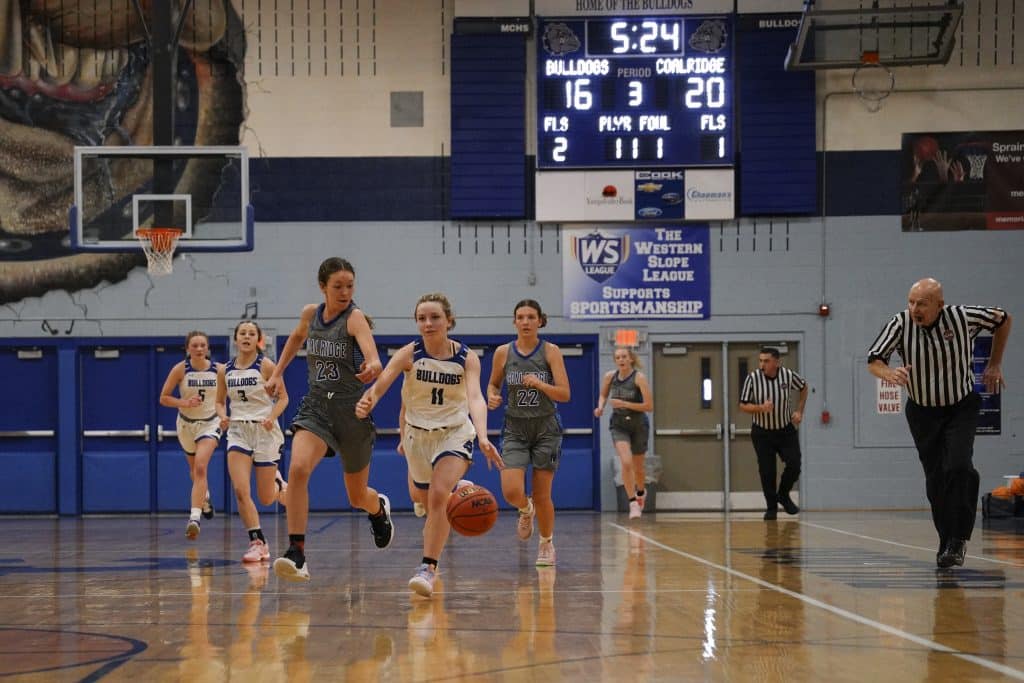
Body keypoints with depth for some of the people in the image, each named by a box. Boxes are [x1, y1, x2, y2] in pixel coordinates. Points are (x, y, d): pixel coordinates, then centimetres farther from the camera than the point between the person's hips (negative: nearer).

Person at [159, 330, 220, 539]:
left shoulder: (218, 369, -10)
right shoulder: (180, 369, -13)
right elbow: (164, 398, -9)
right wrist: (184, 402, -24)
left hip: (210, 423, -2)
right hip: (186, 424, 2)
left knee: (200, 468, -23)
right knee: (194, 470, 21)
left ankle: (194, 517, -29)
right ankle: (205, 497, 54)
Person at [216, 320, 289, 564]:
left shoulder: (265, 365, -7)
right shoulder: (224, 370, 3)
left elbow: (283, 397, -2)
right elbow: (220, 401, 15)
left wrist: (272, 417, -19)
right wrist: (223, 416, -7)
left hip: (264, 431, -2)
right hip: (238, 431, 2)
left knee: (265, 498, 4)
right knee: (240, 491, -16)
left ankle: (278, 483, 41)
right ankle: (258, 543, -7)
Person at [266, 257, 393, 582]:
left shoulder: (355, 317, -14)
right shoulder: (310, 313, 2)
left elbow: (373, 357, -34)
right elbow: (296, 337, 27)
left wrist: (372, 368, -56)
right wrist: (278, 373, 21)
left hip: (352, 409, -3)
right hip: (316, 406, 3)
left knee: (358, 496, 13)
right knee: (298, 469, -26)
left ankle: (379, 507, 51)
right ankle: (296, 554, -26)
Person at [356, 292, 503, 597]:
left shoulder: (467, 358, -13)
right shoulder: (409, 354, -13)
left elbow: (475, 398, -27)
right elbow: (379, 385, -26)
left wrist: (483, 438, -46)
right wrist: (366, 404, -51)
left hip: (454, 434, -3)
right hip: (418, 434, 3)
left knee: (438, 496, -25)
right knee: (431, 505, 17)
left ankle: (428, 568, -23)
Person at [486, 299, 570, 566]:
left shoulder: (551, 351, -6)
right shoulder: (503, 352, -1)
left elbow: (564, 394, -10)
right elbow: (493, 384, 15)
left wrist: (539, 384, -26)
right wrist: (492, 397, -8)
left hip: (546, 428, -1)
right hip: (515, 429, 1)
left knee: (542, 496, 2)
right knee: (511, 492, -15)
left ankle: (546, 543, 28)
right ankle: (526, 511, 22)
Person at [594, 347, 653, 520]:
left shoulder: (639, 378, -15)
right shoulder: (609, 376, -4)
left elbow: (649, 406, -19)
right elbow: (603, 395, 17)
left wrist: (624, 404, -25)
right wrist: (600, 407, -4)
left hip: (639, 425, -1)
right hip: (619, 426, 1)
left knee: (637, 467, 13)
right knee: (626, 463, -20)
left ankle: (640, 492, 46)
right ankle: (633, 503, -12)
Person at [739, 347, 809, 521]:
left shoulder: (788, 375, -12)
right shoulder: (753, 378, -17)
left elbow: (803, 387, 10)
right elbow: (743, 406, -12)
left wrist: (799, 411, 3)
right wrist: (761, 408, -30)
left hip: (786, 430, 1)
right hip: (762, 433, -1)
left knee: (794, 465, -9)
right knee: (766, 472, -2)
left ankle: (783, 495, 18)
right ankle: (771, 508, 14)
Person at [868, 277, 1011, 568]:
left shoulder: (963, 317, -19)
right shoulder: (900, 324, -18)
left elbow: (1003, 320, 0)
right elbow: (873, 360, -18)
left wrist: (995, 364, 3)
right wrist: (889, 374, -41)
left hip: (961, 407, -2)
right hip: (922, 411, 2)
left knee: (958, 467, -21)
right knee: (935, 479, 3)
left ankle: (958, 540, -16)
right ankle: (947, 542, 16)